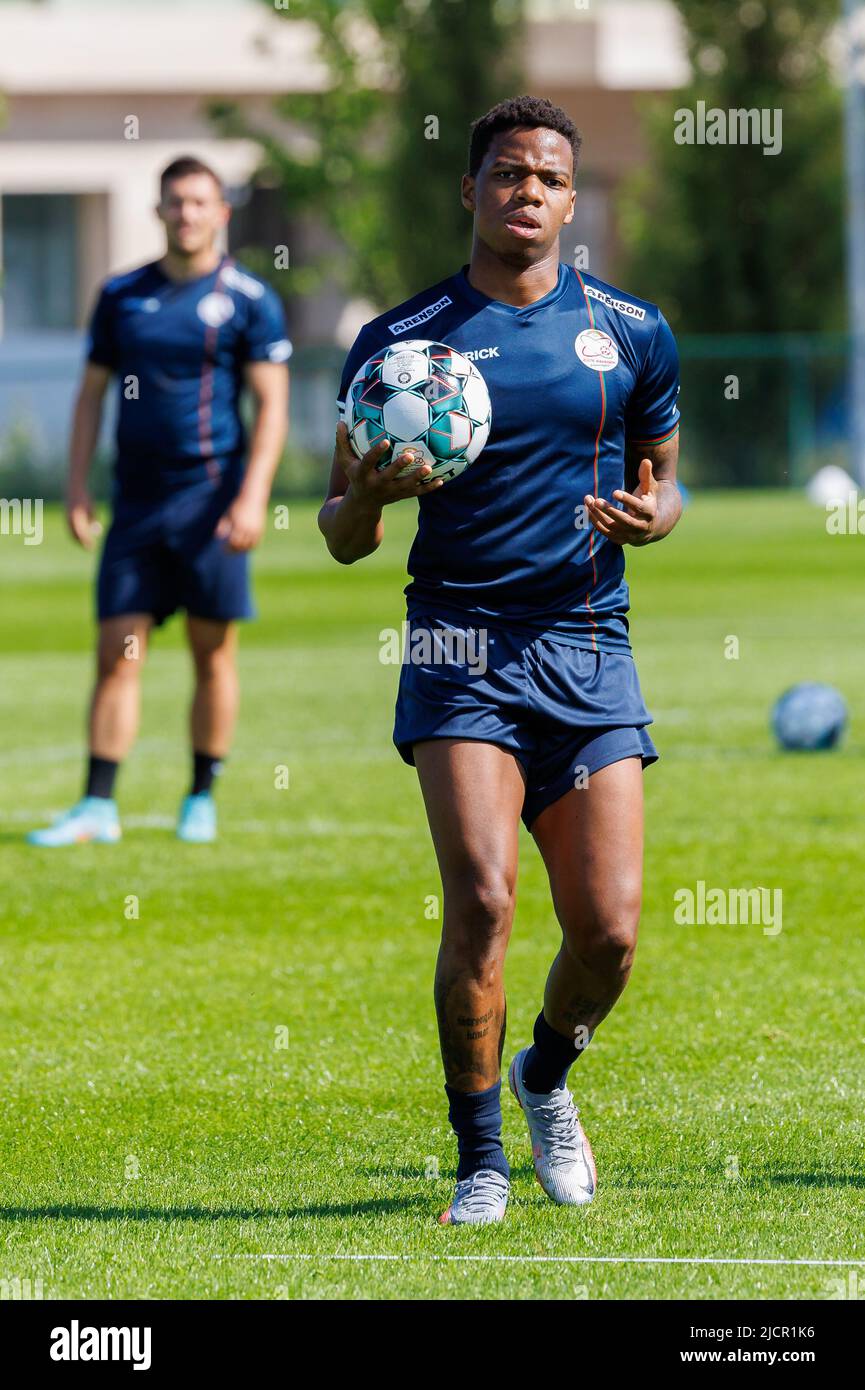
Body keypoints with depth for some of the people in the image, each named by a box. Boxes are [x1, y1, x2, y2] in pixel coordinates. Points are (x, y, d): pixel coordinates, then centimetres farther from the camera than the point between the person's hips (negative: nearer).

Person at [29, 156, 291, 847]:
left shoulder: (248, 299, -1)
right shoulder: (122, 296, 10)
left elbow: (272, 406, -3)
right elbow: (92, 393, 14)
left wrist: (252, 497, -13)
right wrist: (78, 486, 5)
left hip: (212, 500, -3)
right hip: (137, 499, 3)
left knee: (213, 654, 3)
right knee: (117, 654, -2)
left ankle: (202, 799, 14)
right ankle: (98, 806, -2)